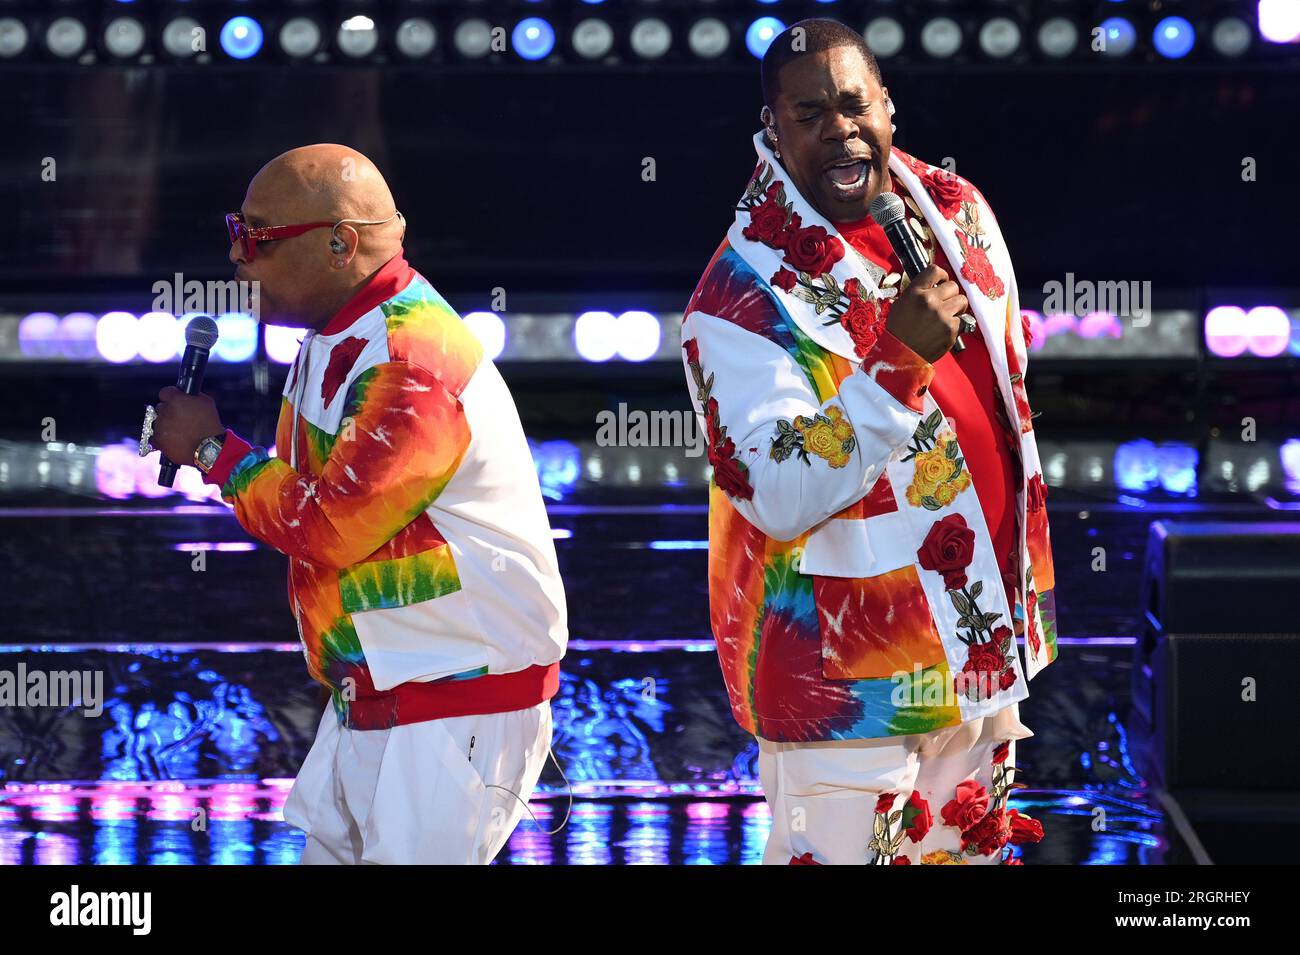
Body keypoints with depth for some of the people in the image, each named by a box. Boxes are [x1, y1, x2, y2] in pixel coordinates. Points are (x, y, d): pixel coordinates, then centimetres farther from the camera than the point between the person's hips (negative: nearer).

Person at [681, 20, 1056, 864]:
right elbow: (781, 501, -26)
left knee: (972, 847, 18)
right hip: (846, 677, -7)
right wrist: (896, 363, -33)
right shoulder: (742, 296, -20)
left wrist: (1027, 575, 20)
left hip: (985, 636, 7)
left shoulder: (958, 210, 2)